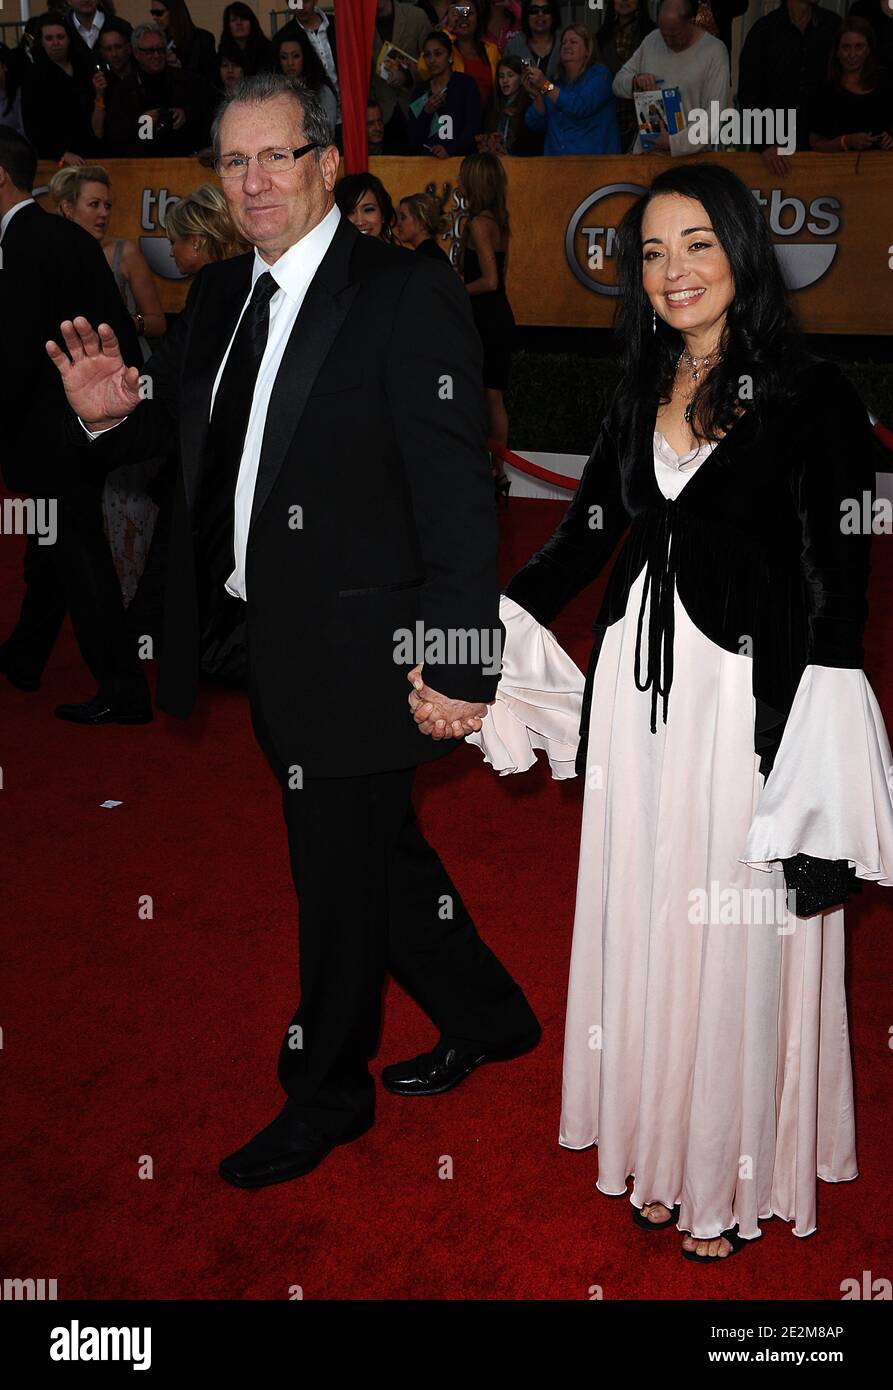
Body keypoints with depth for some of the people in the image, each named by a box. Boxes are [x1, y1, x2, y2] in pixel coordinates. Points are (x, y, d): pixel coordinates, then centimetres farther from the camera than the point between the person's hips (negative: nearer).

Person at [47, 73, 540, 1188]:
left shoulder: (409, 295, -13)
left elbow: (455, 493, -18)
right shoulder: (218, 297, 9)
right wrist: (114, 412, -3)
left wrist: (463, 662, -23)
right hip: (270, 645, 7)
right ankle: (488, 1015, 43)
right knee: (377, 848, 20)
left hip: (358, 653, -7)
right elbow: (192, 436, 19)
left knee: (340, 871, 8)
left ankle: (324, 1094, 30)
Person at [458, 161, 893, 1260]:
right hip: (639, 694, 6)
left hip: (746, 701, -6)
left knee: (733, 935, 6)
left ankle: (733, 1181, 26)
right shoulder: (640, 396, 11)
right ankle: (663, 1156, 32)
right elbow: (580, 542, 11)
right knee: (642, 921, 13)